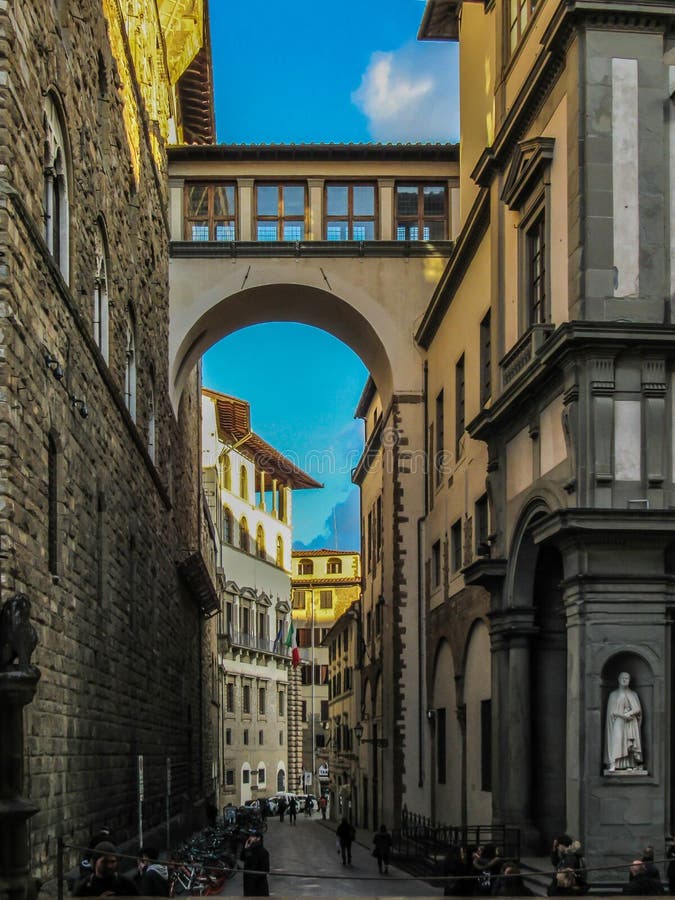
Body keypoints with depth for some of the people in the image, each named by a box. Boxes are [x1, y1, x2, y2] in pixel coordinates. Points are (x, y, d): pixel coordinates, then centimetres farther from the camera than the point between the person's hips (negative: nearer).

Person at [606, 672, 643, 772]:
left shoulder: (633, 694, 15)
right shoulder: (613, 694, 10)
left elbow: (638, 709, 5)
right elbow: (612, 711, 1)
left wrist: (628, 714, -14)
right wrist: (622, 716, -15)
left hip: (631, 724, 3)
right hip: (618, 723, -3)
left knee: (630, 744, -7)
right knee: (616, 741, -20)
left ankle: (629, 766, -7)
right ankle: (612, 765, -31)